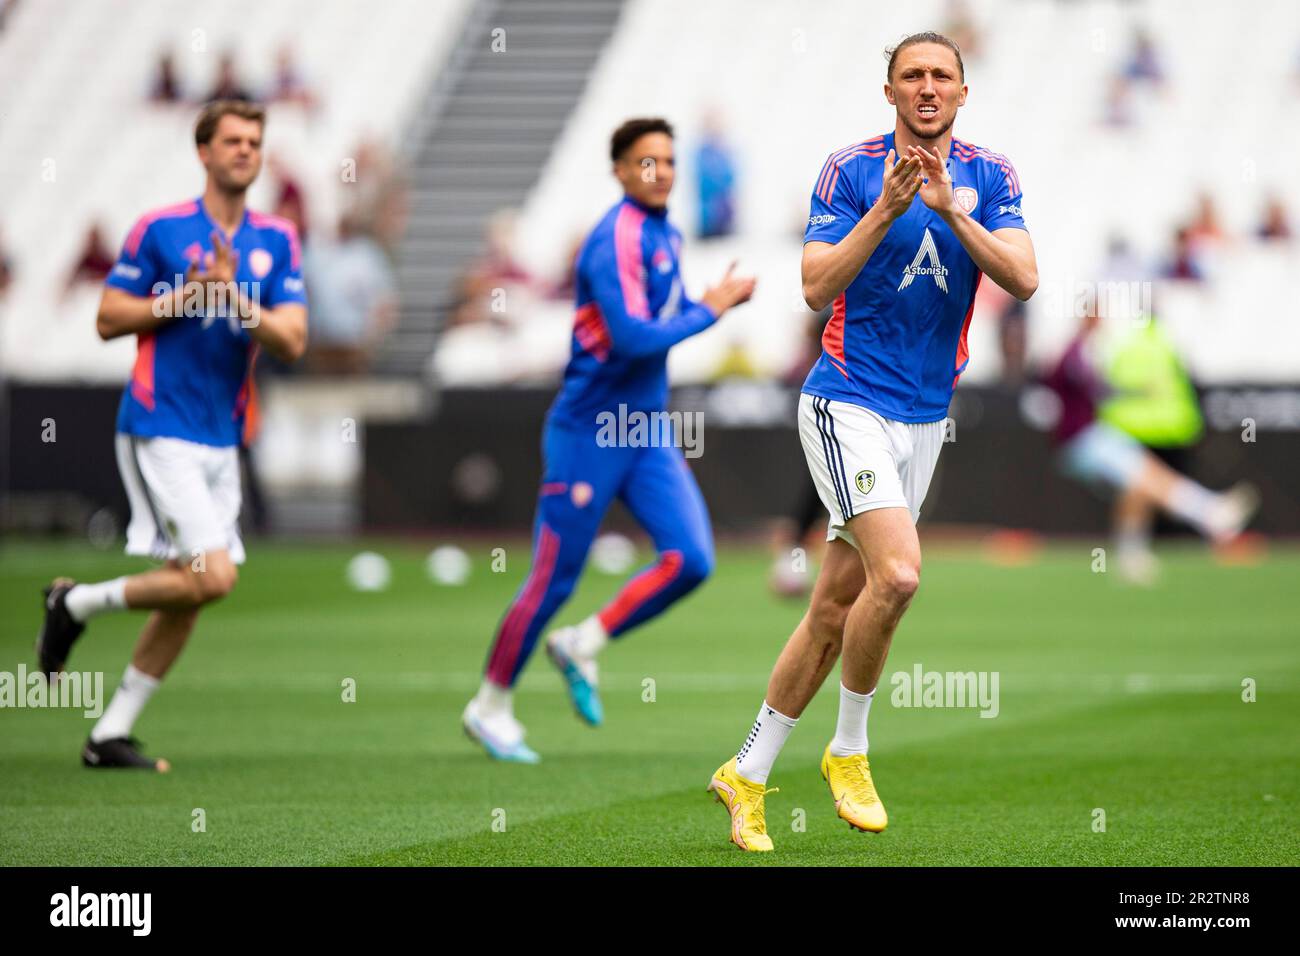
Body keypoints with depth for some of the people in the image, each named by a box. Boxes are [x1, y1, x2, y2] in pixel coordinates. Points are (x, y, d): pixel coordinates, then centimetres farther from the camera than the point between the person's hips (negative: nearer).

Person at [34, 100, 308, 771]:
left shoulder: (276, 241, 7)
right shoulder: (159, 230, -5)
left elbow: (292, 340, -1)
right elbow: (109, 319, -5)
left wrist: (233, 297, -17)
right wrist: (185, 296, -15)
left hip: (221, 439, 6)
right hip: (160, 430, -6)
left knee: (191, 594, 5)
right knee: (211, 576, -17)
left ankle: (111, 734, 13)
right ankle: (76, 603, 4)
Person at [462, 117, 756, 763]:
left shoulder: (665, 235, 10)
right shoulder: (615, 241, -18)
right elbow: (635, 338, -27)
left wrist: (719, 299, 4)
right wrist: (711, 310, -17)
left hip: (647, 431, 8)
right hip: (588, 433, -8)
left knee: (691, 559, -6)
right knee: (554, 580, -1)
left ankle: (582, 648, 12)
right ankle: (490, 707, 15)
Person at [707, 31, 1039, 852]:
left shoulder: (989, 177, 5)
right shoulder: (851, 170, -6)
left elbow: (1023, 279, -9)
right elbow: (817, 287, -14)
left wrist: (950, 209, -21)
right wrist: (887, 208, -24)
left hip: (926, 415, 5)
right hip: (849, 403, -5)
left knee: (835, 610, 7)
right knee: (897, 572, -23)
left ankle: (748, 774, 17)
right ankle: (849, 750, -3)